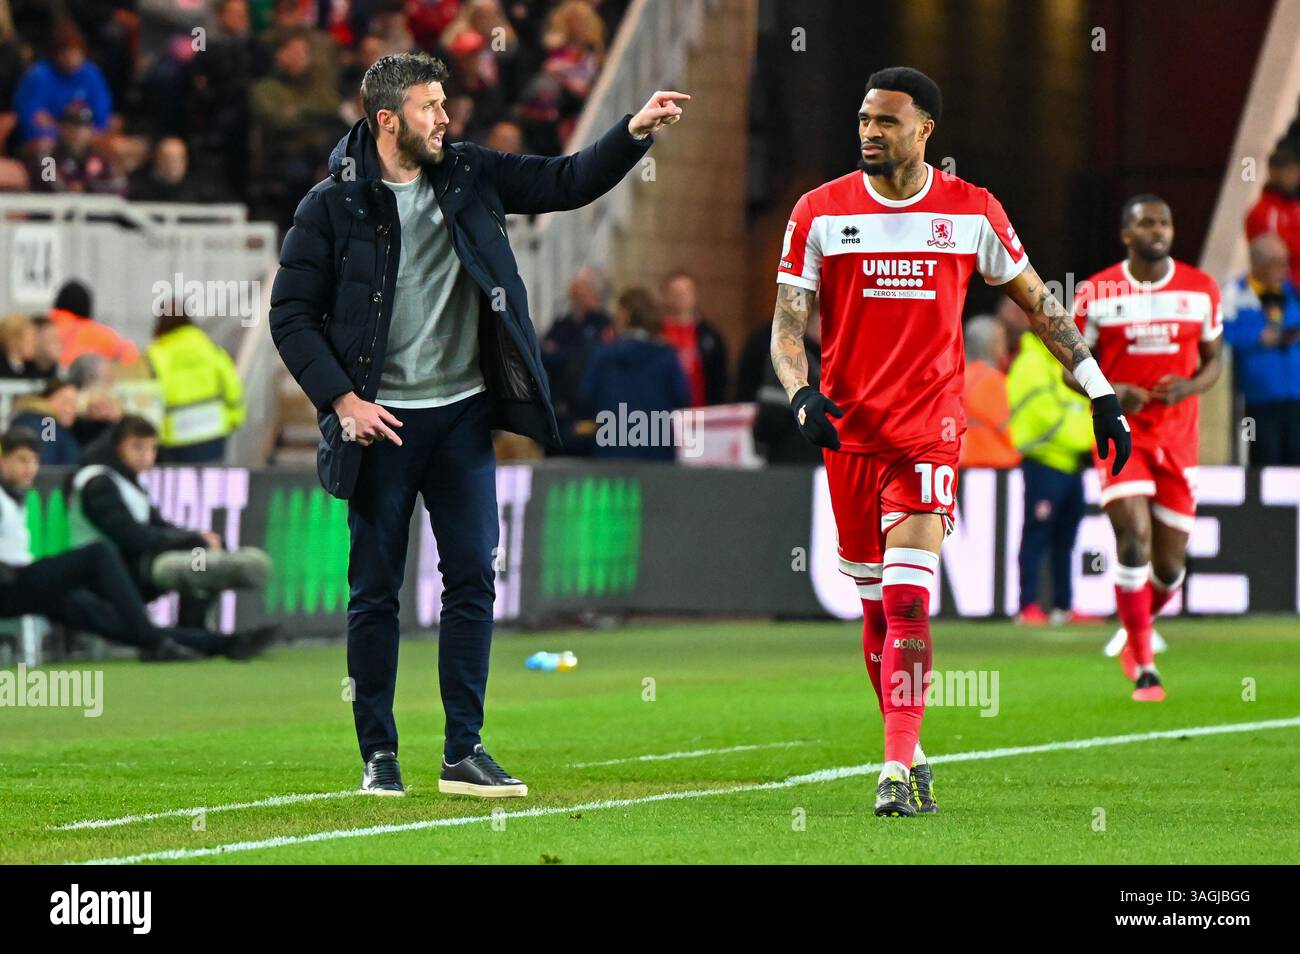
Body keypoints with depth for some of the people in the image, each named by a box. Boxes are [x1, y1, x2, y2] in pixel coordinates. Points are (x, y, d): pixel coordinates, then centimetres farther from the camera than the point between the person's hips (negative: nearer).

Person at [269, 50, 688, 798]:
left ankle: (465, 752, 6)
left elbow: (567, 182, 7)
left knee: (473, 580, 1)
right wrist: (342, 398, -13)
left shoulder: (469, 176, 5)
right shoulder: (334, 205, -6)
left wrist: (635, 132, -8)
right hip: (379, 424, -4)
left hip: (463, 413, 4)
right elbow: (292, 314, -4)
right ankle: (379, 755, 12)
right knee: (376, 590, 3)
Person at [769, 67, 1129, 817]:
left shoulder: (971, 212, 1)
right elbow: (788, 324, 0)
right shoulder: (820, 213, 1)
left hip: (929, 431, -2)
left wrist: (1100, 391, 10)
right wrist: (803, 395, -20)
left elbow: (1037, 301, 11)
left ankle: (898, 767, -16)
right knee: (877, 606, 9)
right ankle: (908, 754, 23)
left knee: (906, 601, -15)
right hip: (849, 431, 2)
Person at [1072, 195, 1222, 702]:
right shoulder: (1095, 293, -3)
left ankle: (1137, 625, 37)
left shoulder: (1201, 290, 4)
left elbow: (1213, 360, 12)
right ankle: (1143, 668, -11)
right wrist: (1112, 391, -16)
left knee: (1170, 563, 4)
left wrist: (1190, 386, -10)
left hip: (1178, 436, 3)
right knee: (1134, 538, -18)